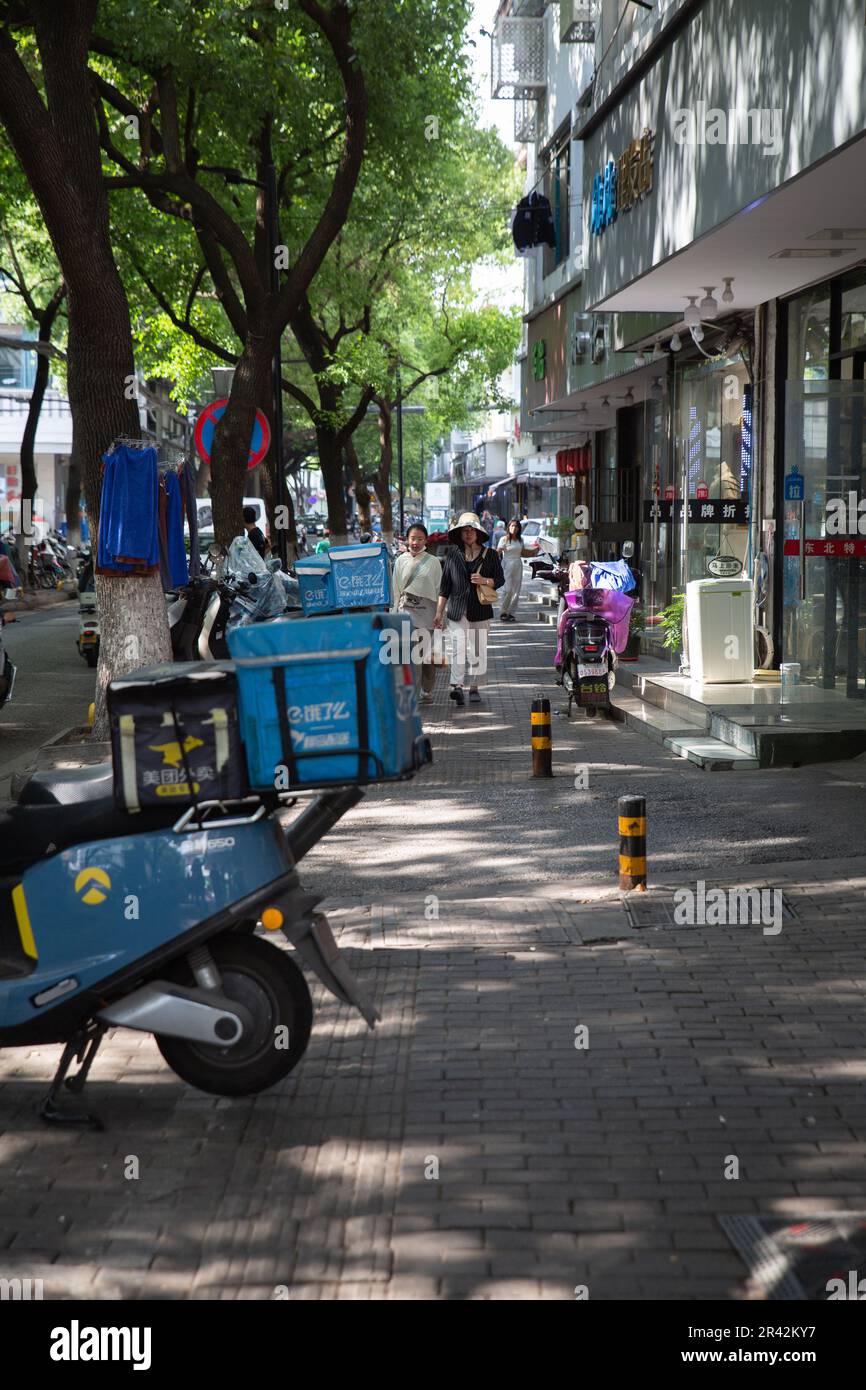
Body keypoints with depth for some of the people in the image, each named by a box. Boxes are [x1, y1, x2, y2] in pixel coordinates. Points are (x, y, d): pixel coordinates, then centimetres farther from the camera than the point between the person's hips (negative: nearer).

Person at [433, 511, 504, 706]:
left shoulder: (490, 555, 6)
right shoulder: (452, 554, 8)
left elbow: (500, 579, 10)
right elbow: (445, 586, 10)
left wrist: (485, 580, -11)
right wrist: (439, 612, 6)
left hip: (480, 610, 1)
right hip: (457, 609, -1)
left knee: (477, 650, 4)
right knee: (458, 647, -14)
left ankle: (474, 687, 15)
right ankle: (457, 686, -24)